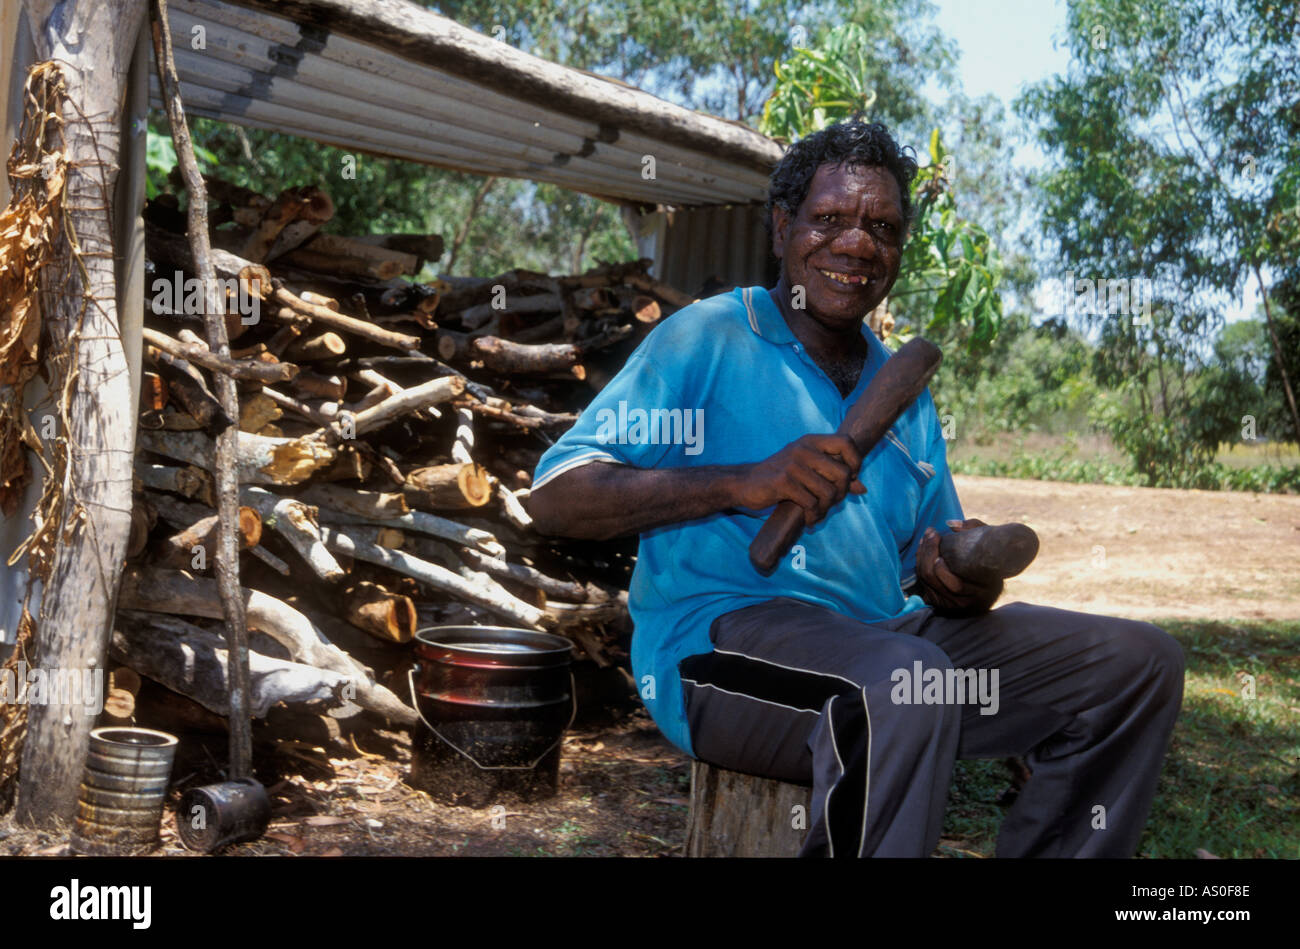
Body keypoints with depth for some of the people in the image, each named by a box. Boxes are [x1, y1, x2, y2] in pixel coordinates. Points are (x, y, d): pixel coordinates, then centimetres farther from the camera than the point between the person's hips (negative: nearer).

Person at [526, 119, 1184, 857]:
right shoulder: (708, 339, 3)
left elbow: (926, 567, 25)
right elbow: (555, 498, -7)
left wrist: (961, 581, -2)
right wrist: (742, 483, -18)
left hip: (884, 632, 7)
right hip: (720, 633, -7)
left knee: (1140, 660, -4)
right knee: (905, 679, -38)